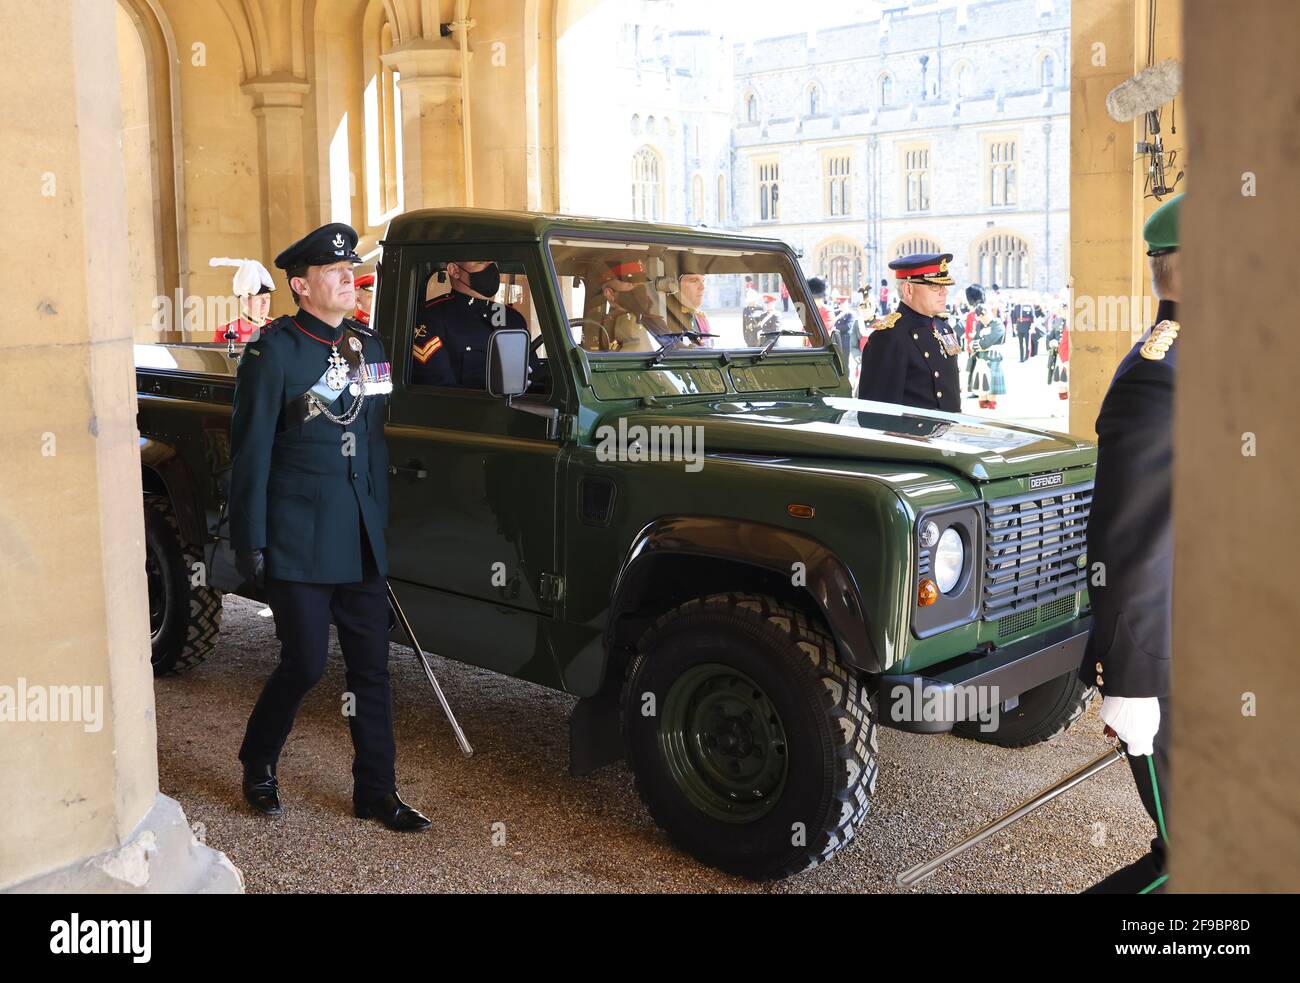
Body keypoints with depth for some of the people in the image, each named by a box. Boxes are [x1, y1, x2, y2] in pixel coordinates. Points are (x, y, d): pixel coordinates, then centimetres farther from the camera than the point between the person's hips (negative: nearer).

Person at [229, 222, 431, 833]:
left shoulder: (367, 347, 11)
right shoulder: (274, 351, -8)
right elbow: (250, 454, -9)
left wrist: (381, 525, 14)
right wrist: (249, 545, -10)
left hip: (361, 539, 6)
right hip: (298, 541, -6)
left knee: (371, 667, 8)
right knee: (305, 664, 0)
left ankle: (376, 792, 20)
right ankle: (258, 767, 27)